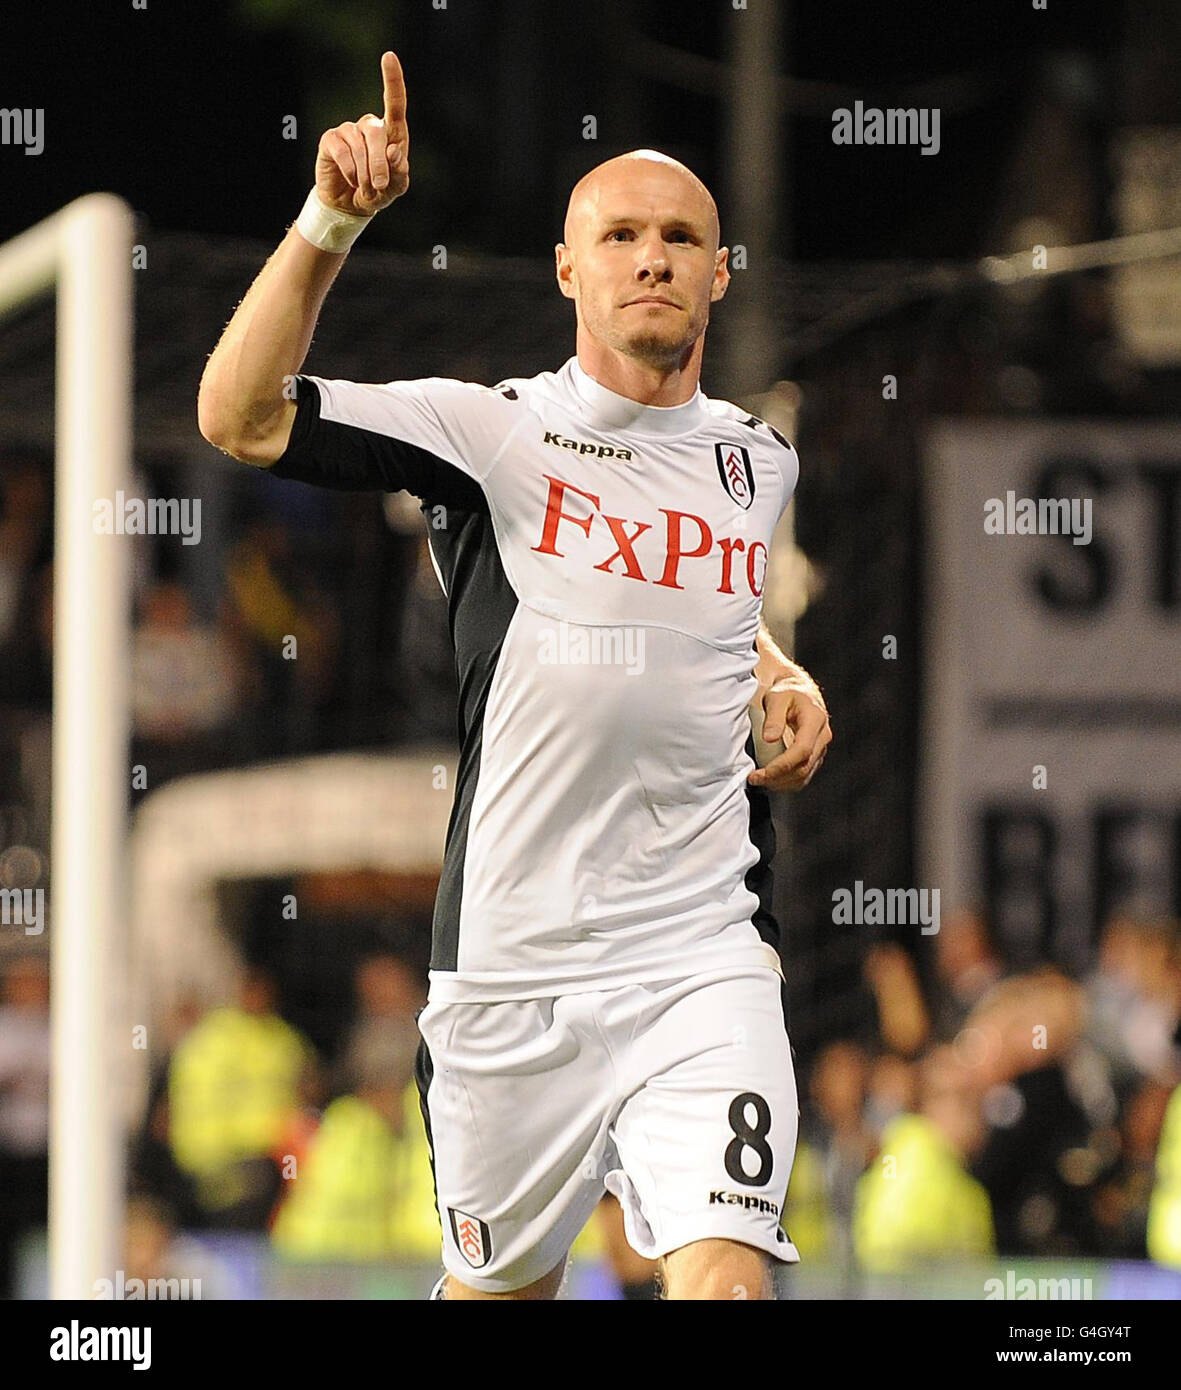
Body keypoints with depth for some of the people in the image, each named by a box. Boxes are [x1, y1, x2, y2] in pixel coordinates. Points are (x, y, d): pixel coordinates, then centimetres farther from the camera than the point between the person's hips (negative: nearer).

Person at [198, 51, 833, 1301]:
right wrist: (333, 221, -23)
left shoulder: (757, 462, 11)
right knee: (498, 1287, 12)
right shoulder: (488, 433, -3)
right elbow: (241, 417, -15)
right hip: (510, 964, -2)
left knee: (725, 1282, -19)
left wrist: (784, 681, 15)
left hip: (702, 961, 2)